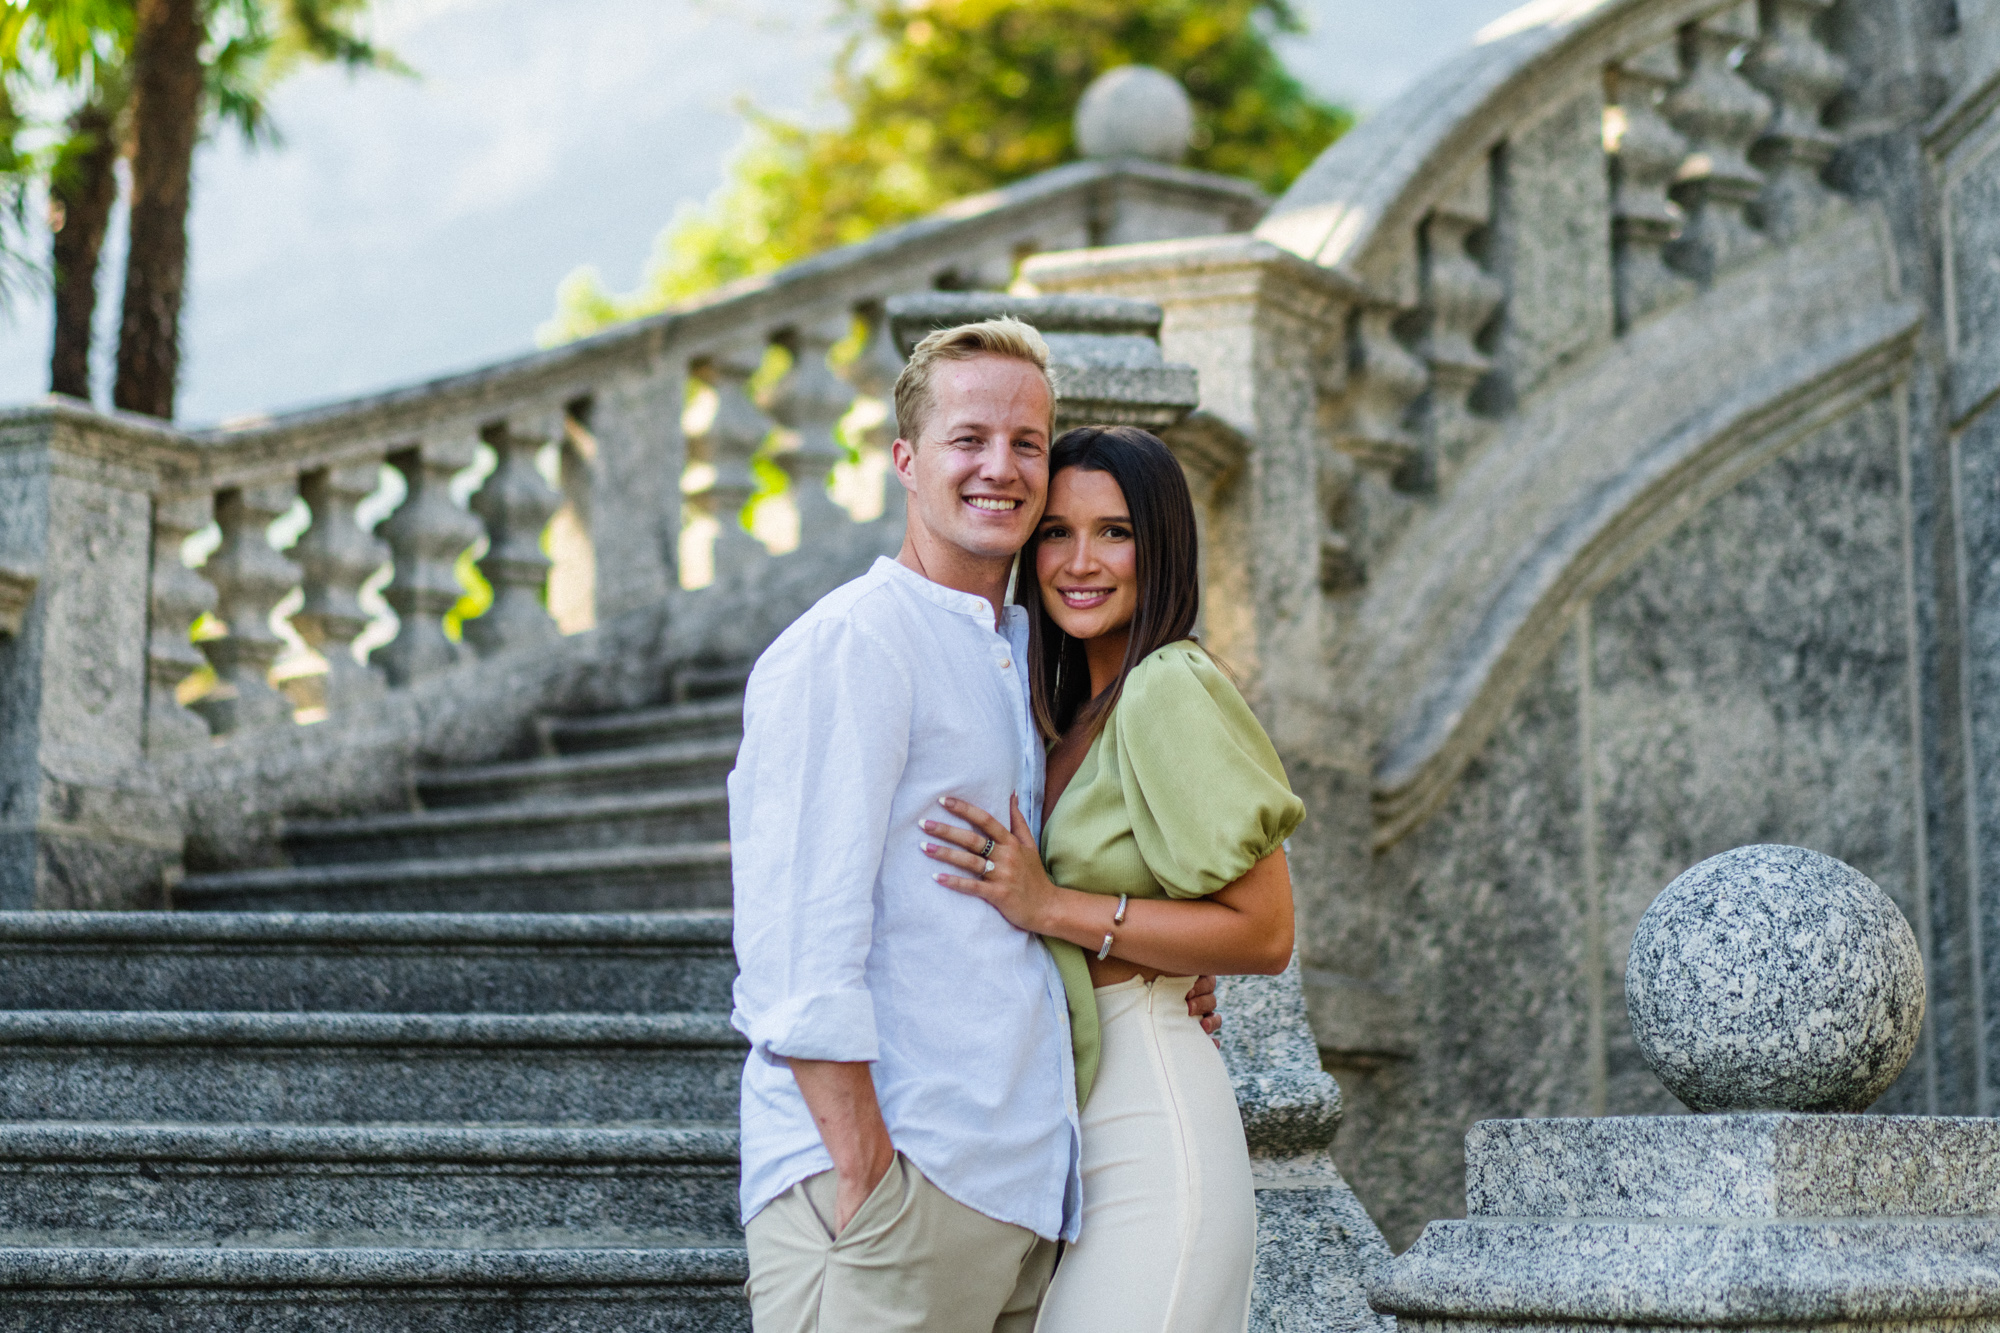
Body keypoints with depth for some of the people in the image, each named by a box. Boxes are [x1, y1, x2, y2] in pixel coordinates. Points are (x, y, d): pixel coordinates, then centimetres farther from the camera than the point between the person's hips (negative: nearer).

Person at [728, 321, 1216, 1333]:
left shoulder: (1023, 653, 17)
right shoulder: (844, 648, -10)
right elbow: (797, 953, -16)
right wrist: (863, 1175, -20)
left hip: (1022, 1183, 8)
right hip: (887, 1175, -8)